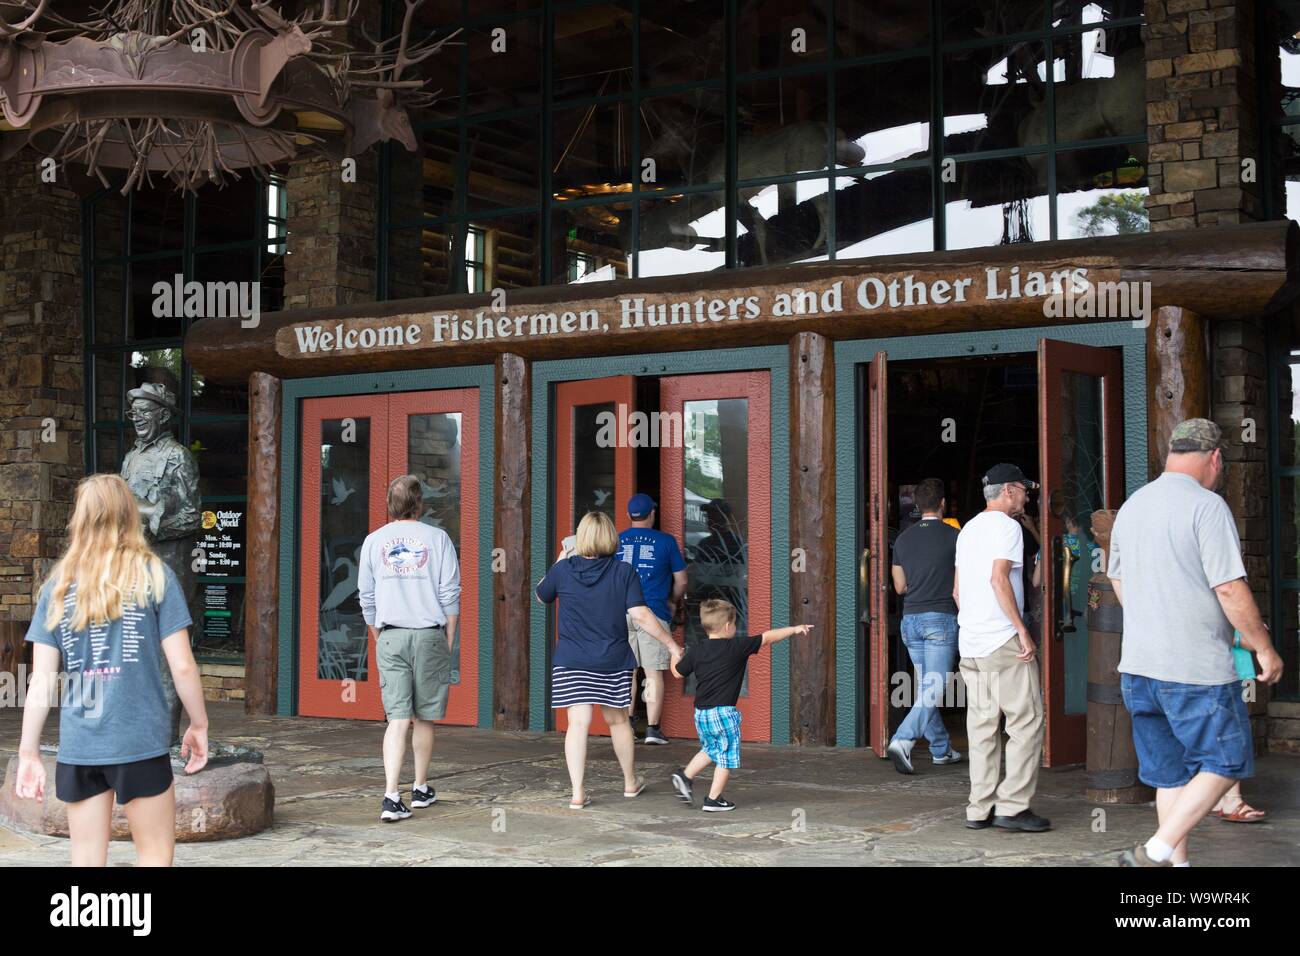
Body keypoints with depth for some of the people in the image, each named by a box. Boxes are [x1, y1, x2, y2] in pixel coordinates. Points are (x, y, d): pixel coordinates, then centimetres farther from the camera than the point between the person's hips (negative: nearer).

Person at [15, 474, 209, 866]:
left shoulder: (59, 584, 5)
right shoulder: (154, 575, -1)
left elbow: (41, 679, 2)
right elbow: (182, 665, -4)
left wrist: (28, 752, 8)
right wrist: (199, 724, 9)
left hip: (77, 746, 3)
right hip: (141, 742, -3)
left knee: (87, 859, 12)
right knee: (155, 855, 10)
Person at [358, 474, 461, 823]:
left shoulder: (373, 541, 7)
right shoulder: (437, 538, 0)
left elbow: (366, 598, 10)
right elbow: (450, 595, -1)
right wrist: (448, 641, 6)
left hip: (391, 636, 1)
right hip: (430, 635, -1)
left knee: (397, 718, -1)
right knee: (424, 717, 11)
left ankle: (391, 796, -13)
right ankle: (421, 789, 24)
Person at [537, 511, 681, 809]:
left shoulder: (563, 570, -4)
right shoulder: (624, 572, -5)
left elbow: (541, 595, 16)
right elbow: (641, 615, -11)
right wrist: (672, 645, -5)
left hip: (571, 661, -1)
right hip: (613, 661, 1)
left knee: (578, 723, -3)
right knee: (618, 720, 17)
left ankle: (577, 793, -9)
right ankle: (630, 782, 33)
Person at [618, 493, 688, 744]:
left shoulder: (616, 541, 9)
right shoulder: (666, 541, 2)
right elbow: (681, 581, 7)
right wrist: (673, 603, 25)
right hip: (653, 612, -3)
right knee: (654, 672, 0)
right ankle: (652, 729, -1)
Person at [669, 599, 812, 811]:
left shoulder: (695, 651, 2)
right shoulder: (736, 647, -10)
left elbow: (678, 672, 13)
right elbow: (767, 638, -5)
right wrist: (794, 629, 2)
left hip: (701, 713, 6)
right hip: (723, 713, -6)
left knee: (711, 749, 27)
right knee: (726, 756, 7)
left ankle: (684, 775, 19)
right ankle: (714, 799, 9)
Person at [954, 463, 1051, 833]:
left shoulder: (968, 529, 19)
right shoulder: (1007, 526, -7)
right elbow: (999, 578, -19)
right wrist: (1022, 630, -18)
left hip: (969, 643, 8)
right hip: (1003, 641, -8)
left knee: (982, 726, 9)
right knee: (1027, 722, -3)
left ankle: (980, 808, 10)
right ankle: (1013, 805, -6)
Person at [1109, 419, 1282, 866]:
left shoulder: (1131, 506, 12)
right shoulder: (1207, 506, -12)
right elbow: (1230, 589, -16)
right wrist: (1264, 647, -5)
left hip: (1137, 665, 7)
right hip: (1197, 668, -7)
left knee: (1171, 773, 14)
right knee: (1226, 763, 5)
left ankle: (1177, 861, 16)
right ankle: (1155, 853, -4)